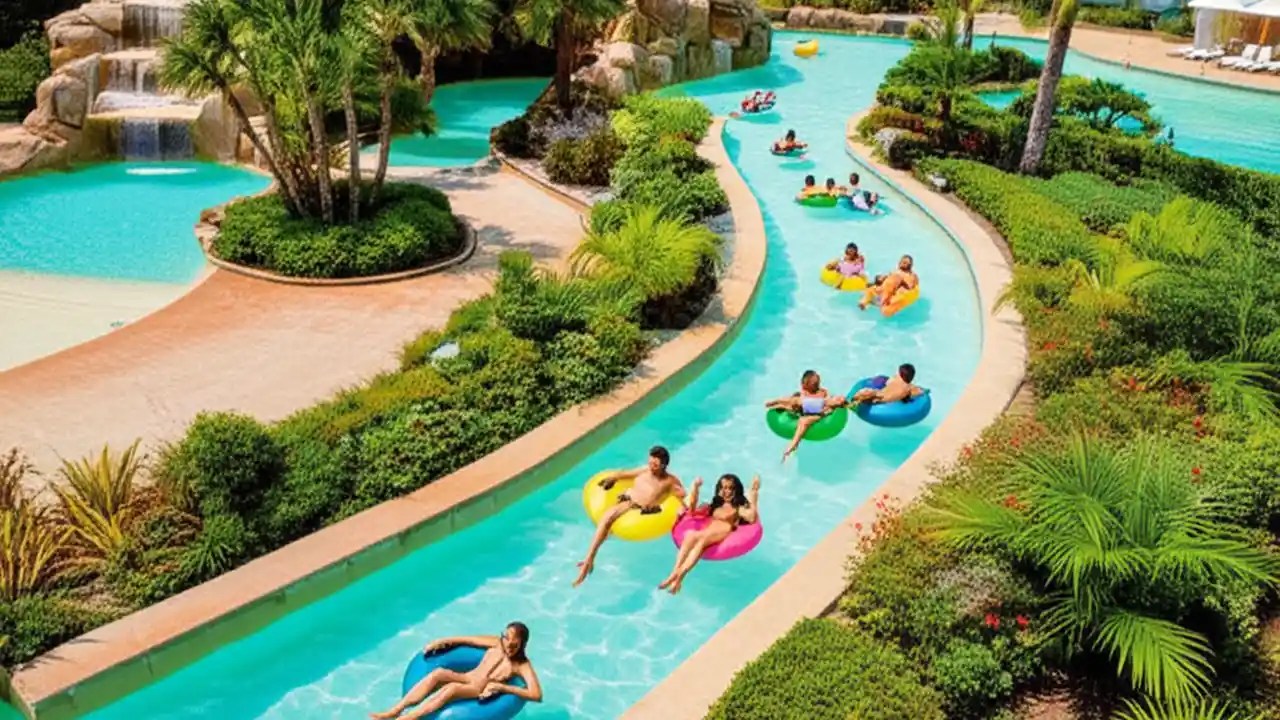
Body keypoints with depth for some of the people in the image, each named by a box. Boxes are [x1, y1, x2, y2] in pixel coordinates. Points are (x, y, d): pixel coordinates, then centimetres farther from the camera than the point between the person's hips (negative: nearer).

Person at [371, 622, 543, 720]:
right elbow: (466, 639, 18)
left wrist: (502, 687, -23)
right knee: (438, 673, -28)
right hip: (465, 678, 5)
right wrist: (443, 641, 3)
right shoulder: (496, 644, 8)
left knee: (451, 688, -36)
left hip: (480, 692, -5)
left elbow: (537, 695, -21)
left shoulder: (523, 665, -7)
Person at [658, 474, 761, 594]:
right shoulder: (714, 506, 33)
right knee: (690, 535, -33)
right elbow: (692, 510, 32)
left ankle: (680, 575, -53)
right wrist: (695, 488, 24)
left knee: (702, 538, -38)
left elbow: (751, 518, -3)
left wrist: (754, 495, -3)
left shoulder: (739, 508, 19)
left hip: (724, 536, -4)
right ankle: (675, 572, -49)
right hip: (706, 534, 4)